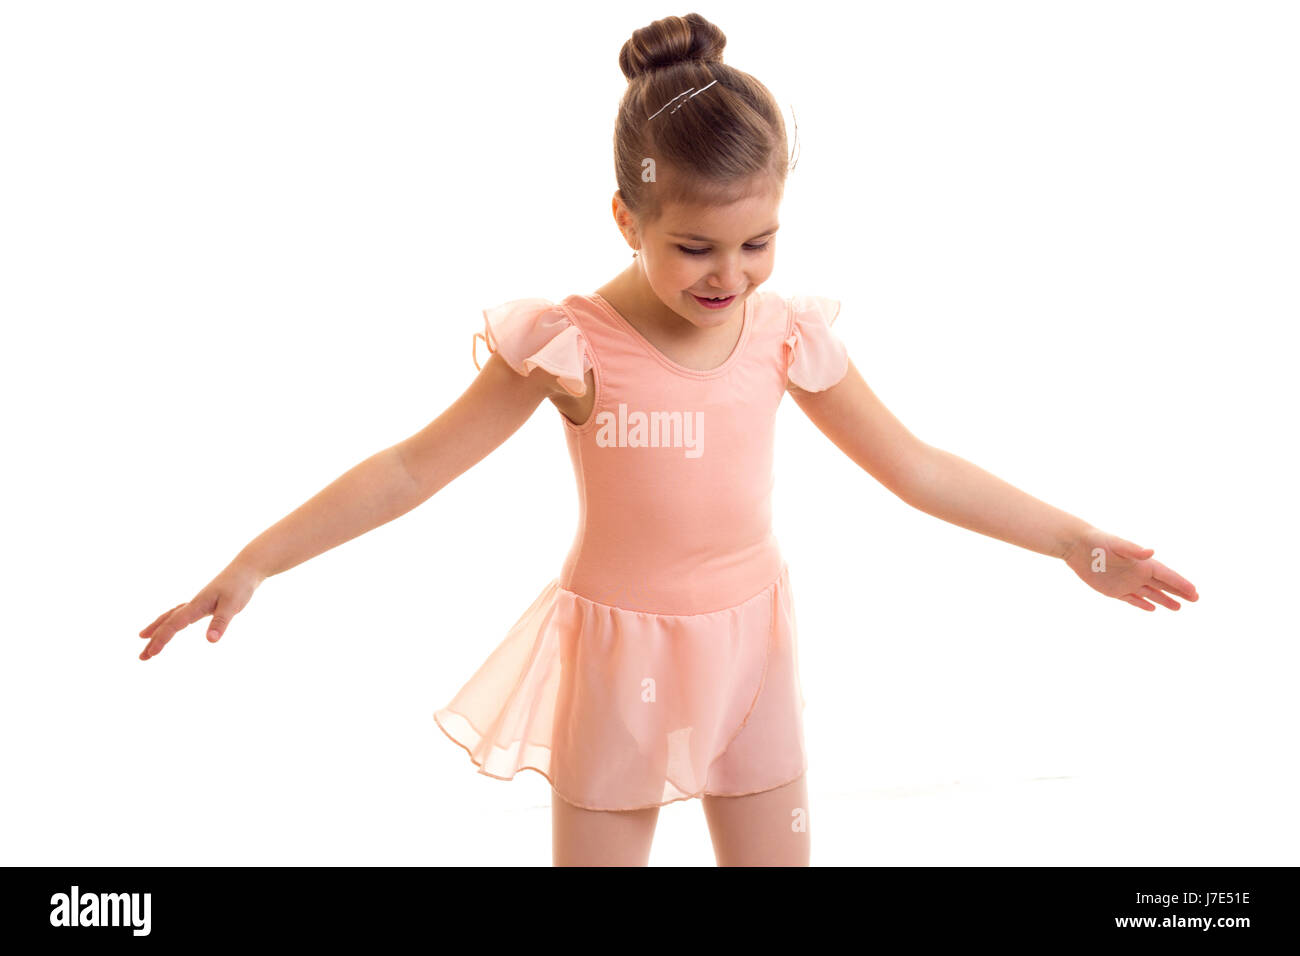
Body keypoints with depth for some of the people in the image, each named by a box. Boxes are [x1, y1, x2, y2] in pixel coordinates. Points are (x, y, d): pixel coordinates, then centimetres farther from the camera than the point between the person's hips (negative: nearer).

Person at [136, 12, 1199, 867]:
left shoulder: (787, 336, -9)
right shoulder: (568, 348, -18)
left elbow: (916, 467, 0)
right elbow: (411, 468, -14)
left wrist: (1075, 541, 3)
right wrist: (253, 563, -18)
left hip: (749, 648, 3)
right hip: (618, 658, -2)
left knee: (775, 853, 14)